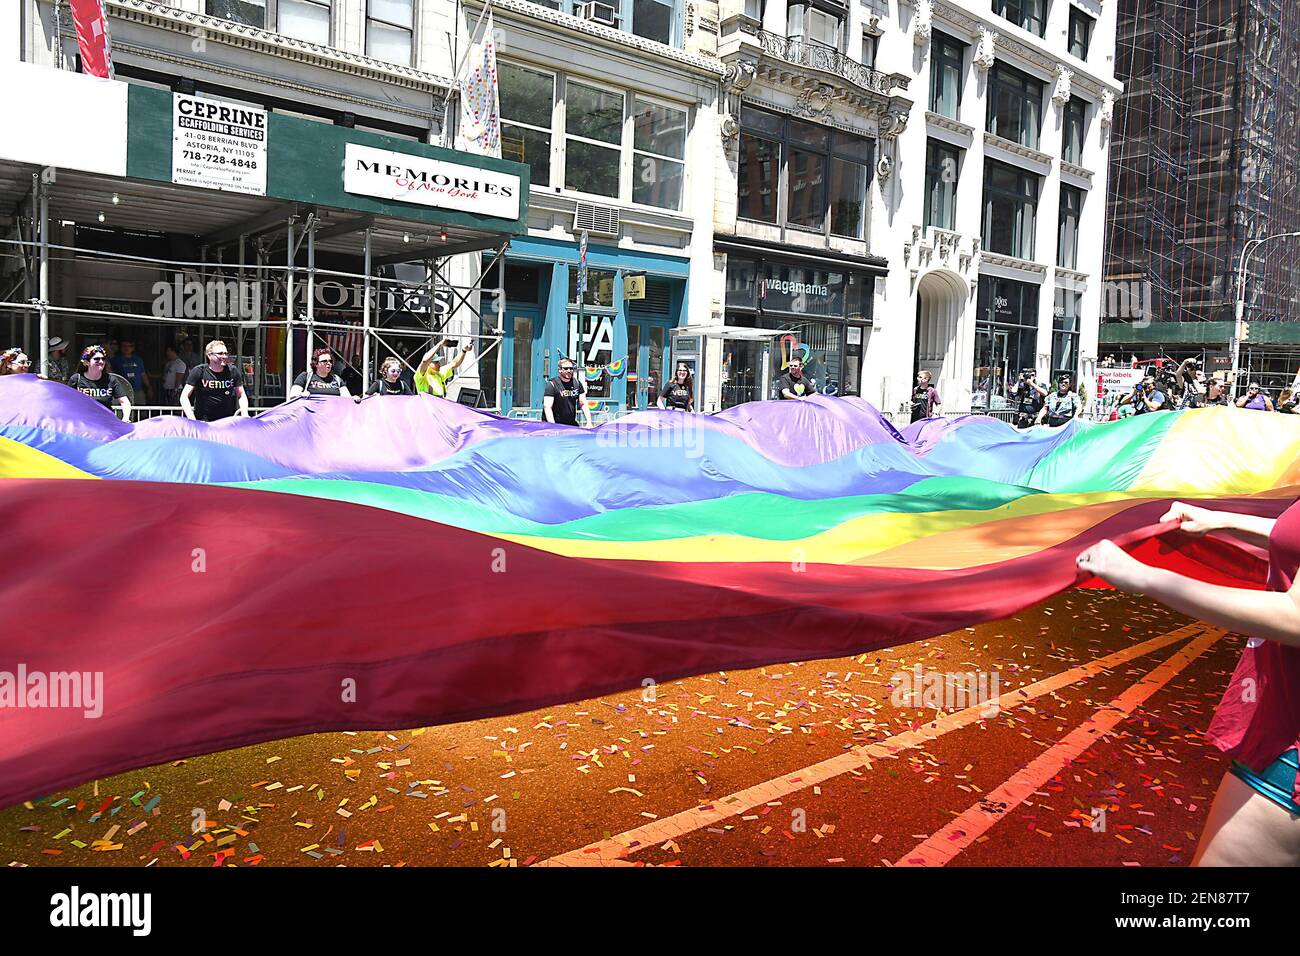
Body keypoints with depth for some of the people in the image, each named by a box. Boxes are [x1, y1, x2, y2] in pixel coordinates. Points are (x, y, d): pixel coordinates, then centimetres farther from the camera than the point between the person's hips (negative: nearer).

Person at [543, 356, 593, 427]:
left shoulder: (577, 383, 8)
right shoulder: (552, 384, -8)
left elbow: (583, 404, 10)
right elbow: (547, 407, -15)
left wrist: (589, 422, -1)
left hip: (571, 424, 5)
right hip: (555, 424, -5)